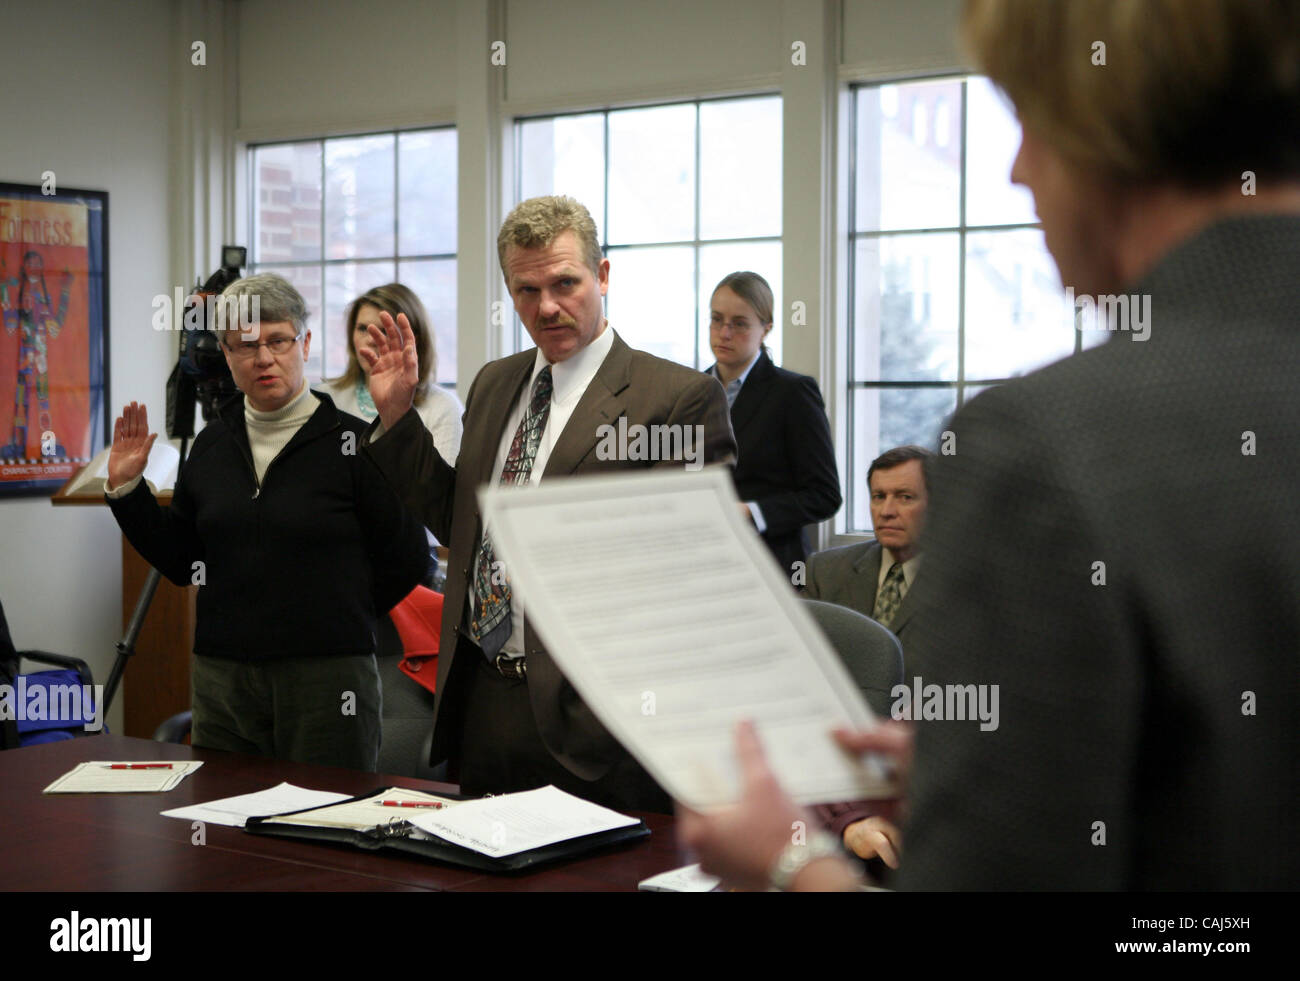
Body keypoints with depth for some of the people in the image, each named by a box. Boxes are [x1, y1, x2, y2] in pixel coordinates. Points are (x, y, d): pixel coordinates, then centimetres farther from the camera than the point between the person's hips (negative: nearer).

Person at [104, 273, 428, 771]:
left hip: (325, 676, -5)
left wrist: (341, 617, 2)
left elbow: (405, 561, -5)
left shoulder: (353, 441, -8)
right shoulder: (212, 444, 9)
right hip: (220, 677, 5)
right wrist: (126, 489, 6)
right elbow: (180, 561, 14)